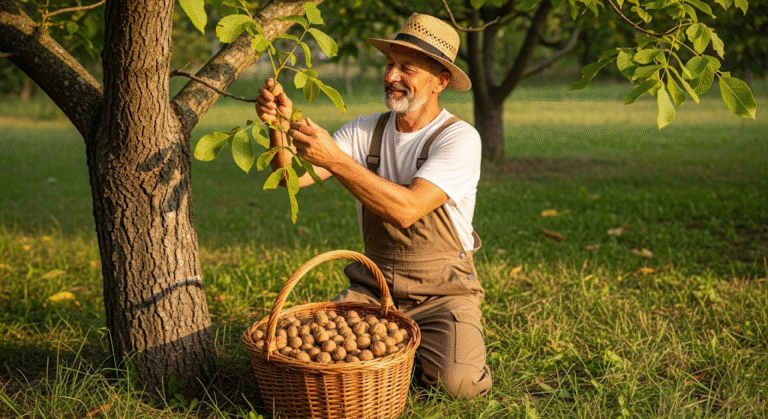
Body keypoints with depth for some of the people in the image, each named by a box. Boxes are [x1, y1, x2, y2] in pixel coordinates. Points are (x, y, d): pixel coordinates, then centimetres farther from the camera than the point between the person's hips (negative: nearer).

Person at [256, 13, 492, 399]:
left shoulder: (459, 138, -15)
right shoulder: (365, 131, 1)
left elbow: (406, 209, -30)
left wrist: (334, 158, -35)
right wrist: (280, 126, -27)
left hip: (442, 292, -3)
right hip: (374, 286, 4)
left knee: (461, 382, -24)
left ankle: (421, 345, 10)